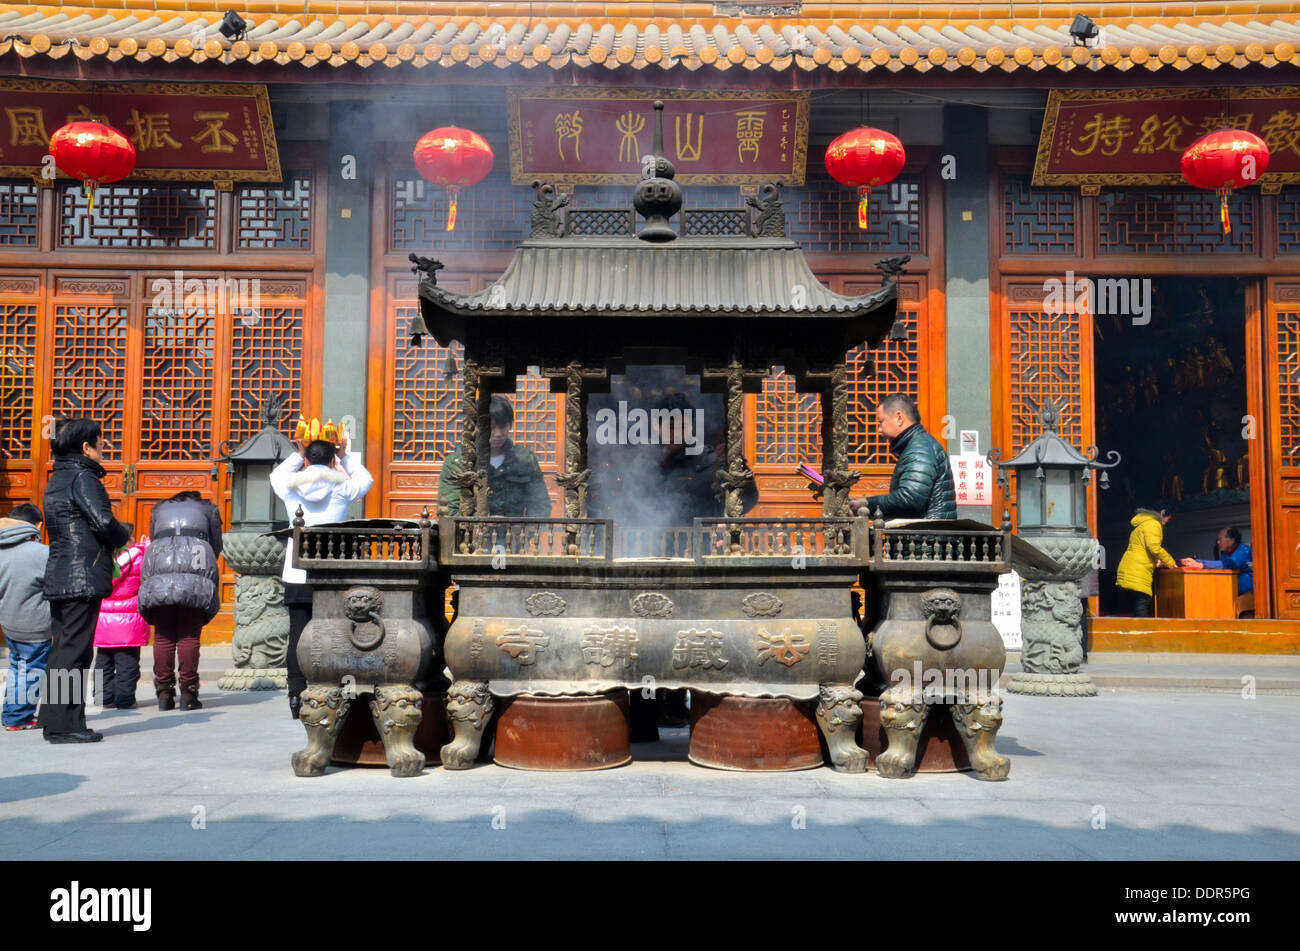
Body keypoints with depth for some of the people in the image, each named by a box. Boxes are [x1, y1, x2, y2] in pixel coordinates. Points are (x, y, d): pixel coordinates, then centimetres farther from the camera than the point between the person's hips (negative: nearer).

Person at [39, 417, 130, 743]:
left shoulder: (56, 481, 20)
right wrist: (123, 537, -1)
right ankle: (65, 725, -4)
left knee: (62, 648, 13)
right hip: (83, 578, -9)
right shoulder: (83, 478, -10)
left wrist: (111, 544, 10)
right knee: (74, 650, -6)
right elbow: (103, 521, -21)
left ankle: (53, 720, 18)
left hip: (57, 578, 9)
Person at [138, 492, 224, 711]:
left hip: (159, 575, 1)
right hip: (195, 577, -1)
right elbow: (216, 547, 25)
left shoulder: (159, 509, 31)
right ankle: (188, 694, -5)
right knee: (189, 636, -1)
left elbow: (153, 541, 27)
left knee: (163, 636, 4)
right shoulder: (208, 509, 26)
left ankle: (164, 694, 1)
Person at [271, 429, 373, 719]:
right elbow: (366, 479, 21)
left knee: (297, 634, 4)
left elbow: (277, 475, 28)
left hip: (296, 575, 2)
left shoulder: (291, 489, 3)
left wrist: (298, 455, 31)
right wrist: (345, 456, 27)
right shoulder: (341, 490, -1)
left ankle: (296, 694, 4)